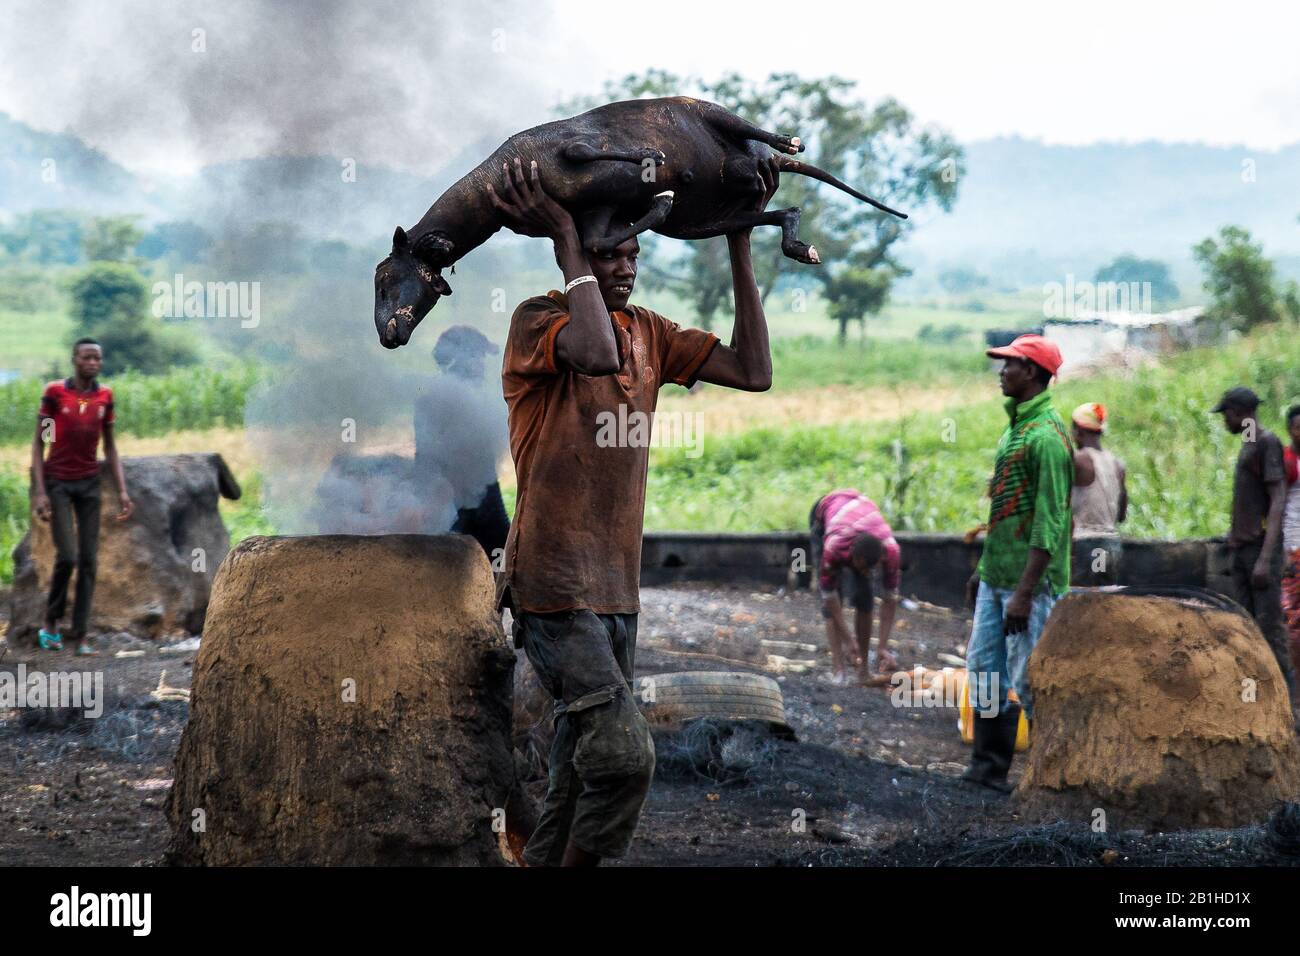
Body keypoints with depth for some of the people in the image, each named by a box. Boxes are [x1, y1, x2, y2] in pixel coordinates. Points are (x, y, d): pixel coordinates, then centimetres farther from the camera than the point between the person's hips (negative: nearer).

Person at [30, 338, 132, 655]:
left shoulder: (105, 396, 2)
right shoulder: (54, 392, -9)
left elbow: (110, 446, 9)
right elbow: (38, 443, -6)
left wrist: (122, 490, 1)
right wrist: (39, 492, -13)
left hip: (89, 483, 4)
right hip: (58, 483, -4)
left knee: (89, 560, -2)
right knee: (67, 556, -13)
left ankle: (81, 634, 2)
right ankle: (51, 622, 8)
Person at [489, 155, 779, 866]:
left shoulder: (648, 332, 13)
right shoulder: (537, 320, -8)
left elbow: (752, 371, 5)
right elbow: (598, 352, -31)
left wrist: (740, 245, 4)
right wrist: (567, 238, -21)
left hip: (617, 588, 8)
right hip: (554, 587, -8)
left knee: (579, 771, 11)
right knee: (625, 753, -18)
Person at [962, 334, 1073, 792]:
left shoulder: (1046, 435, -16)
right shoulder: (1014, 427, 15)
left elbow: (1050, 521, -21)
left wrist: (1025, 591, -24)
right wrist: (983, 569, 23)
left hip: (1030, 582, -10)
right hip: (996, 580, 10)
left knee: (1030, 681, -5)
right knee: (984, 669, 11)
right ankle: (989, 766, 20)